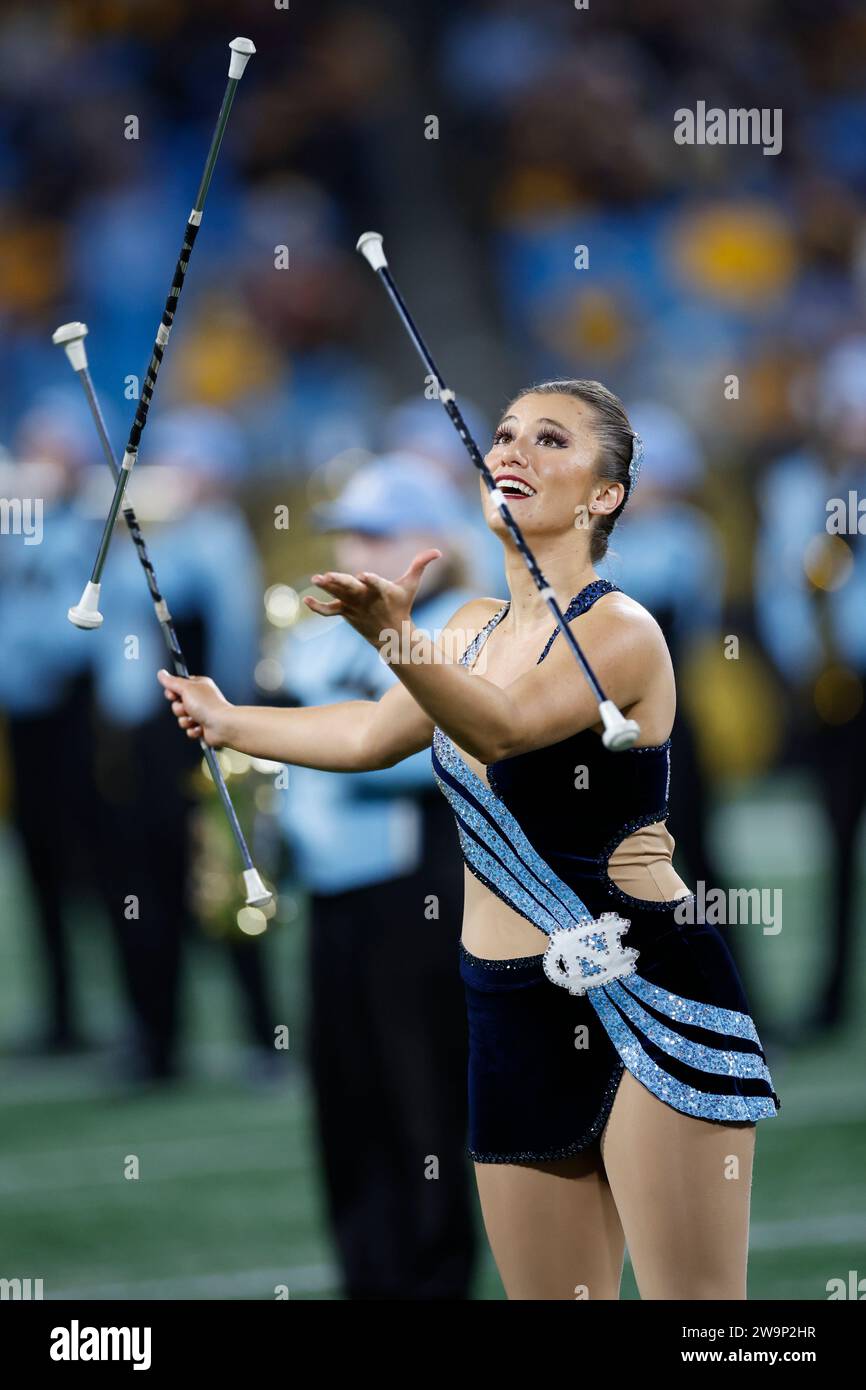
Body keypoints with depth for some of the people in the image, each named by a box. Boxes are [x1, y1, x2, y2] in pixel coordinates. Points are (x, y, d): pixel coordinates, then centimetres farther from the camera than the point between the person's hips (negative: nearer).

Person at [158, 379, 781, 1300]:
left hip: (651, 1000, -7)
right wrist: (229, 721, 41)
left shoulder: (621, 632, -11)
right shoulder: (477, 628, 14)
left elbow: (502, 727, -30)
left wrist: (396, 637, -46)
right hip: (515, 1012, 7)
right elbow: (372, 735, 31)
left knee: (693, 1298, -13)